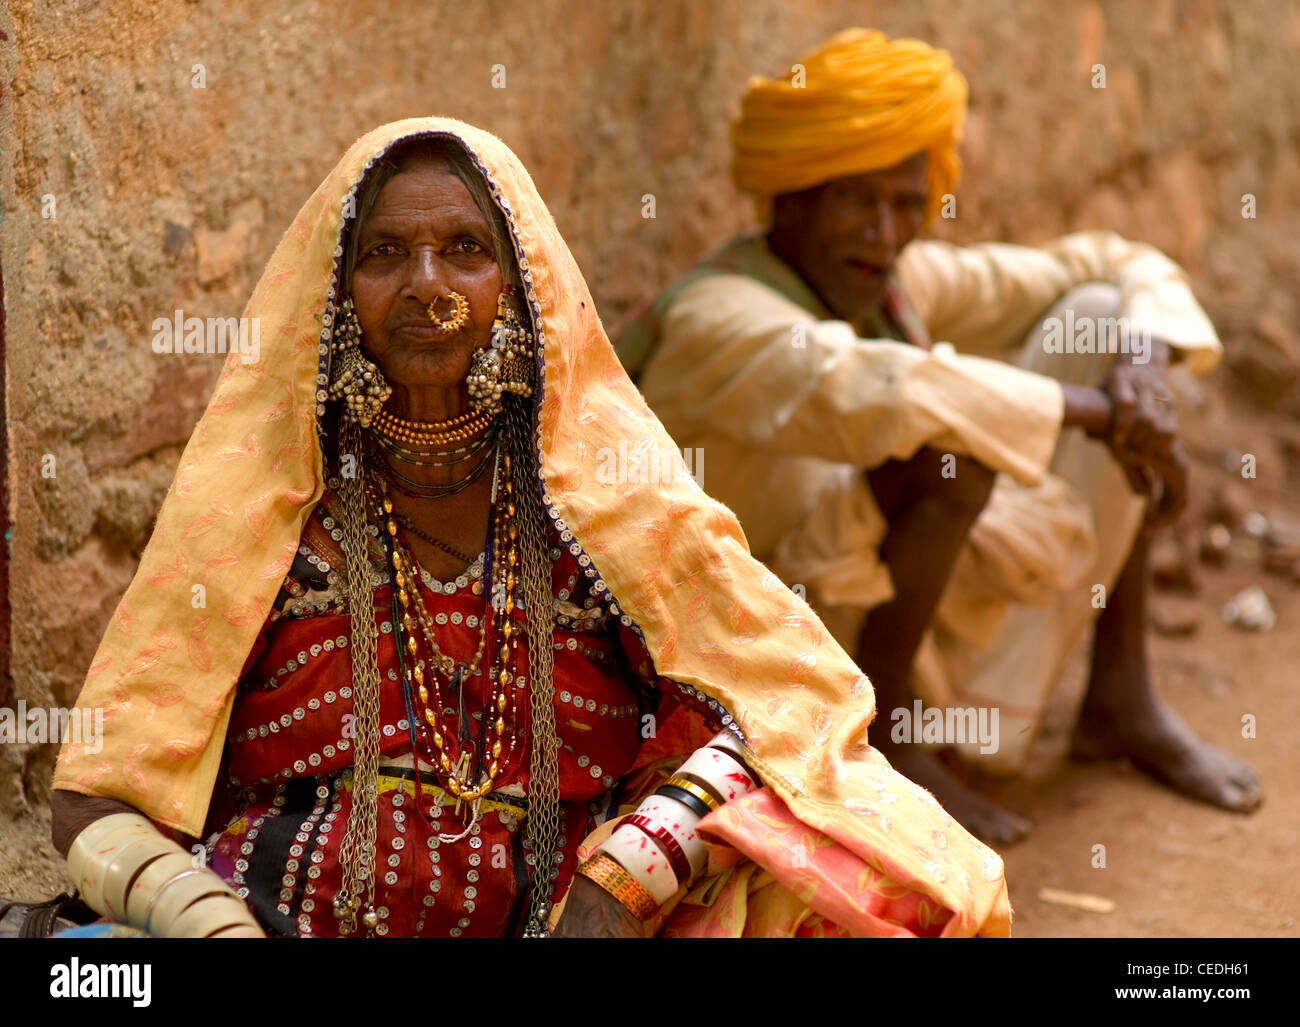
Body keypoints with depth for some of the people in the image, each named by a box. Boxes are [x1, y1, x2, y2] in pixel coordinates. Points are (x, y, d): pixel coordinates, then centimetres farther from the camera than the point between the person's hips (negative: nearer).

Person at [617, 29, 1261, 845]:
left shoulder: (897, 281, -1)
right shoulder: (720, 320, -23)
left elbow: (1131, 270, 5)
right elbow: (877, 394, -44)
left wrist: (1144, 371, -17)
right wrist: (1099, 413, -34)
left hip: (922, 623, 8)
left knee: (1100, 316, 0)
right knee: (949, 451, -35)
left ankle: (1124, 698, 3)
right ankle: (879, 738, -14)